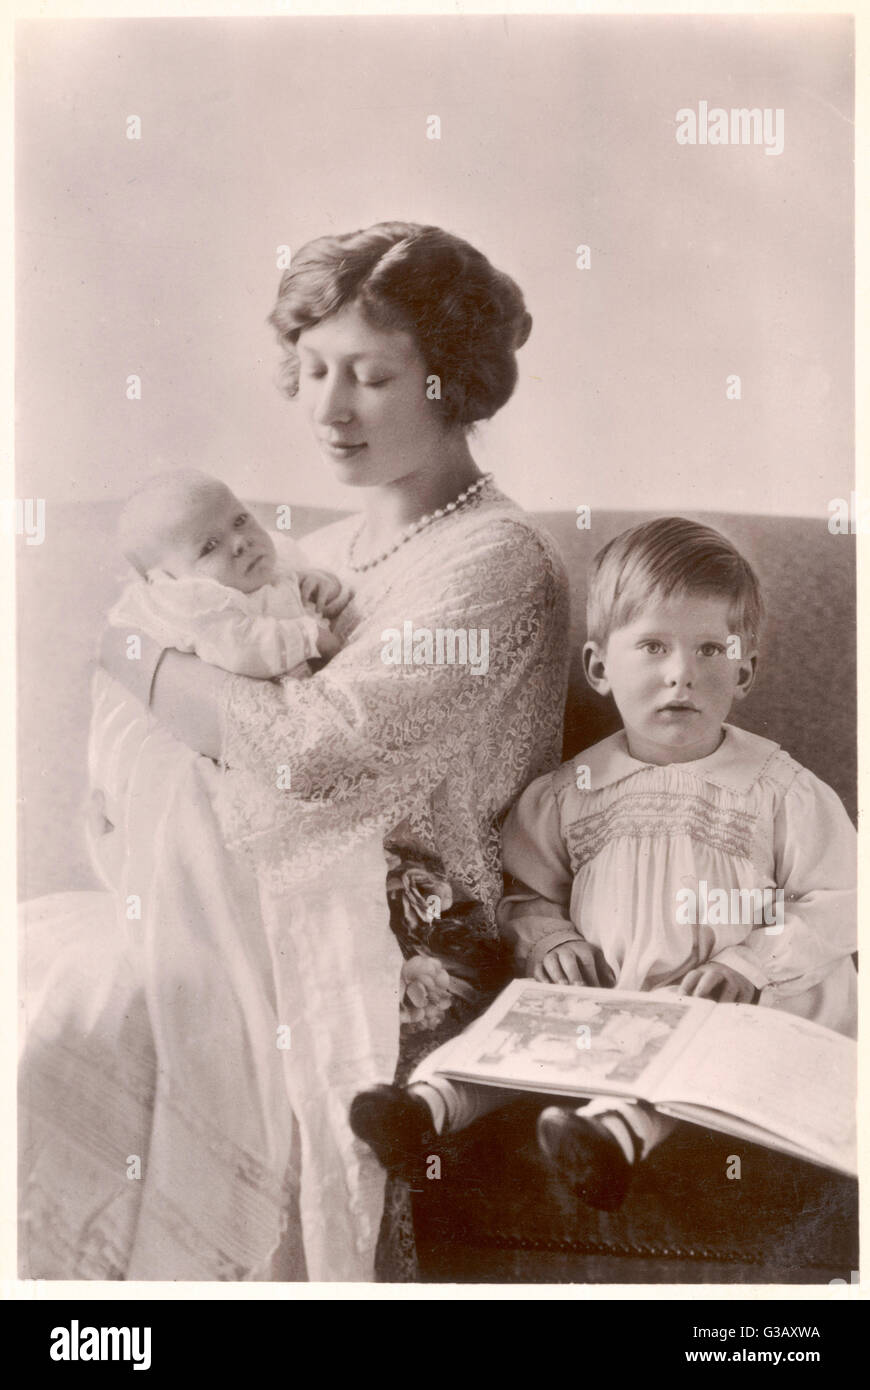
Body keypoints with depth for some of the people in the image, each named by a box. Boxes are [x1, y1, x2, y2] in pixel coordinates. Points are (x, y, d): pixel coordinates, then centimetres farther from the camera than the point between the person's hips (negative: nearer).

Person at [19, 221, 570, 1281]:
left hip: (390, 947, -8)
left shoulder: (499, 564, -9)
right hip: (260, 899, 8)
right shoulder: (328, 553, 16)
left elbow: (318, 748, -20)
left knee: (65, 1022, -23)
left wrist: (125, 652, -9)